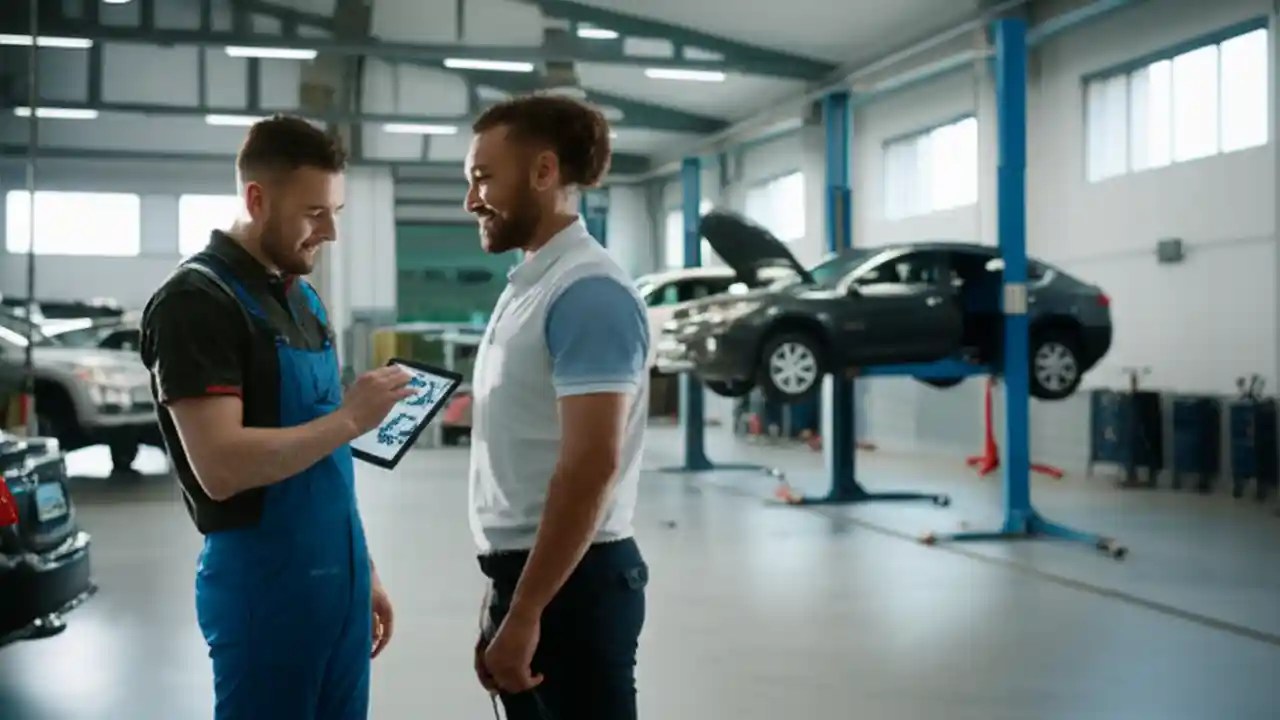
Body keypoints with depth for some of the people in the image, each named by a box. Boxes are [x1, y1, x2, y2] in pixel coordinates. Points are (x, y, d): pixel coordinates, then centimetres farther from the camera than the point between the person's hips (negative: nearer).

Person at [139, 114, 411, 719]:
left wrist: (363, 569, 16)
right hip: (263, 585, -8)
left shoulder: (303, 298, 12)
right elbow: (221, 467, -23)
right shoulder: (197, 301, -13)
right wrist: (350, 419, -18)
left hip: (337, 576, 8)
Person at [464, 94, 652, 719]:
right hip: (526, 573, 9)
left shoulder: (586, 293, -16)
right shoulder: (528, 287, 13)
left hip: (570, 582, -9)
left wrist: (523, 614, -22)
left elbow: (591, 466, -23)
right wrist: (503, 595, 19)